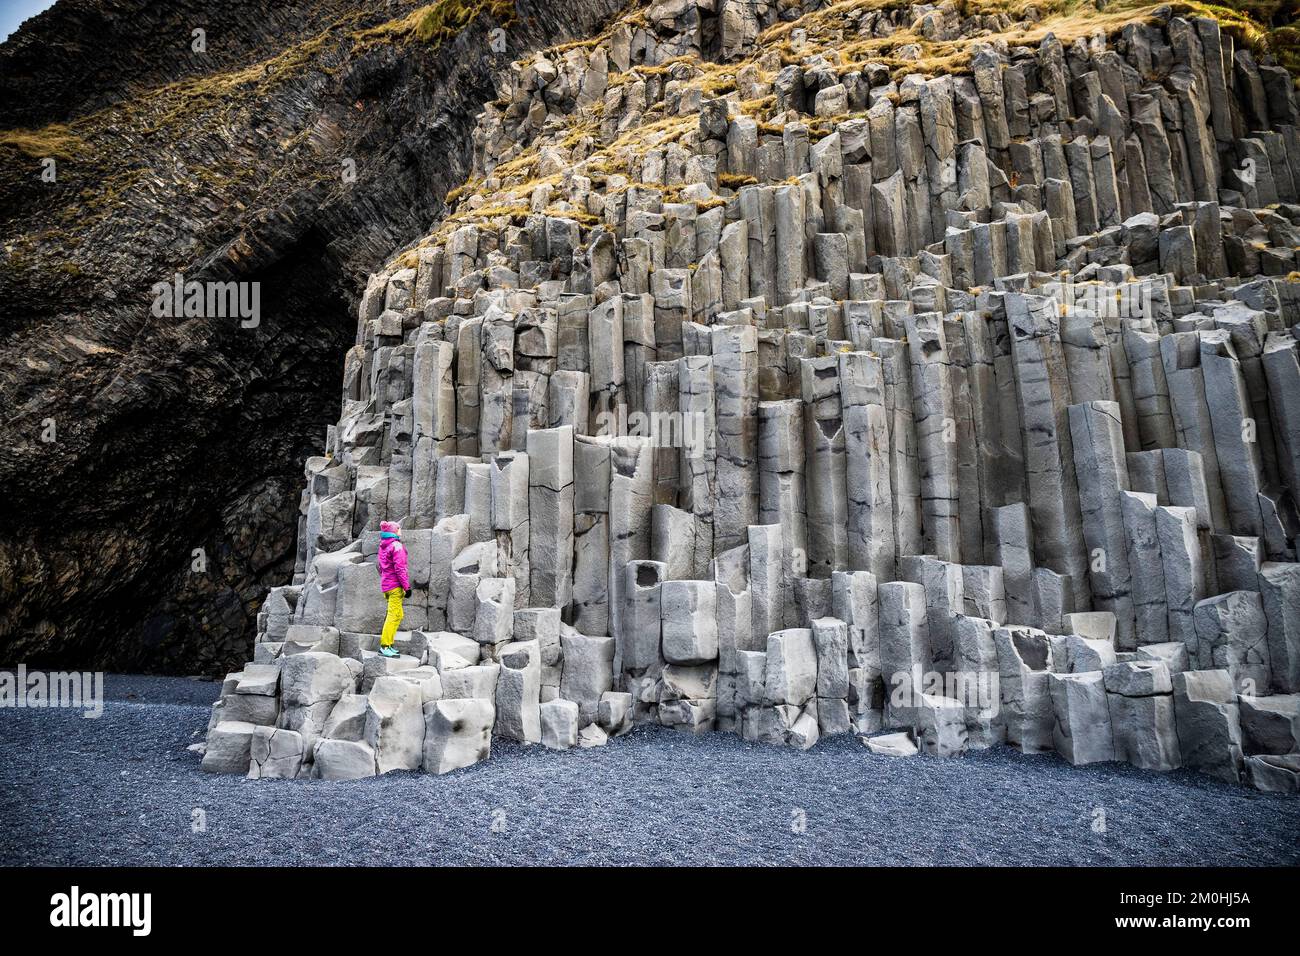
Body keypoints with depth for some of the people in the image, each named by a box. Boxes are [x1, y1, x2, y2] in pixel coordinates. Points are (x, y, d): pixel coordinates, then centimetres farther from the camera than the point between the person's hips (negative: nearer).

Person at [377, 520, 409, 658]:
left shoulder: (382, 546, 15)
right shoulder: (396, 546, -12)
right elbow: (400, 569, -16)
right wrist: (407, 586, -13)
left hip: (385, 585, 9)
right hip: (395, 586, -9)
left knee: (398, 615, 15)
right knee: (394, 616, -6)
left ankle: (388, 644, 17)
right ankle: (385, 646, -7)